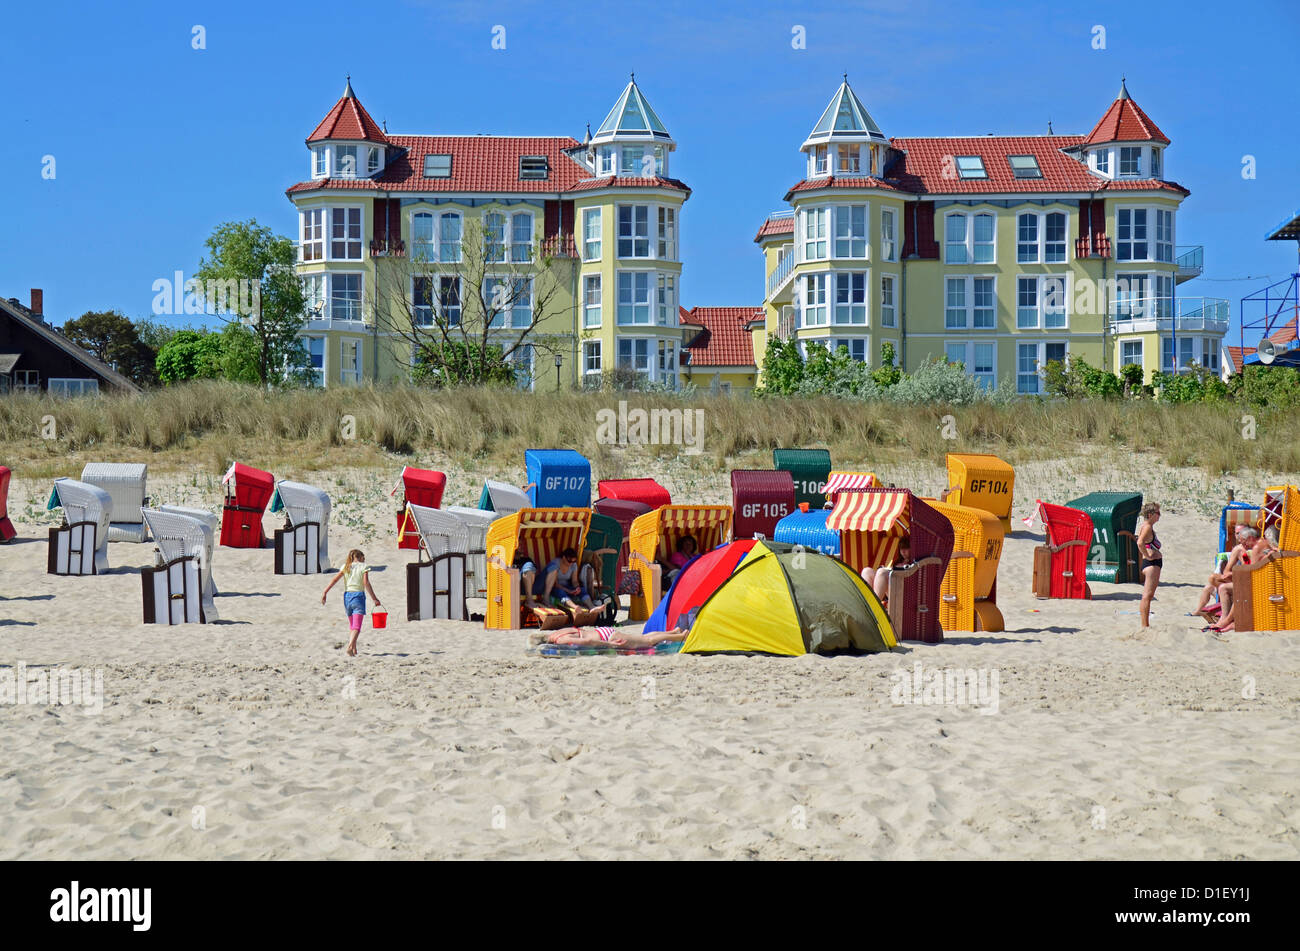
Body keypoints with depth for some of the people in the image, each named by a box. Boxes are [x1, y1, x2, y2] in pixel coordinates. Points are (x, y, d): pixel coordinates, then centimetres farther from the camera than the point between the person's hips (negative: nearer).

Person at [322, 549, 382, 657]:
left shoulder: (346, 567, 11)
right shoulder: (363, 567, 1)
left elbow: (335, 580, 1)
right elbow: (366, 583, -10)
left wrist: (325, 593, -1)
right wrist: (375, 599, -10)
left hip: (347, 595, 5)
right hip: (358, 595, -5)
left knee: (352, 625, 20)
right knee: (357, 626, -11)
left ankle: (354, 649, 26)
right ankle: (350, 646, -32)